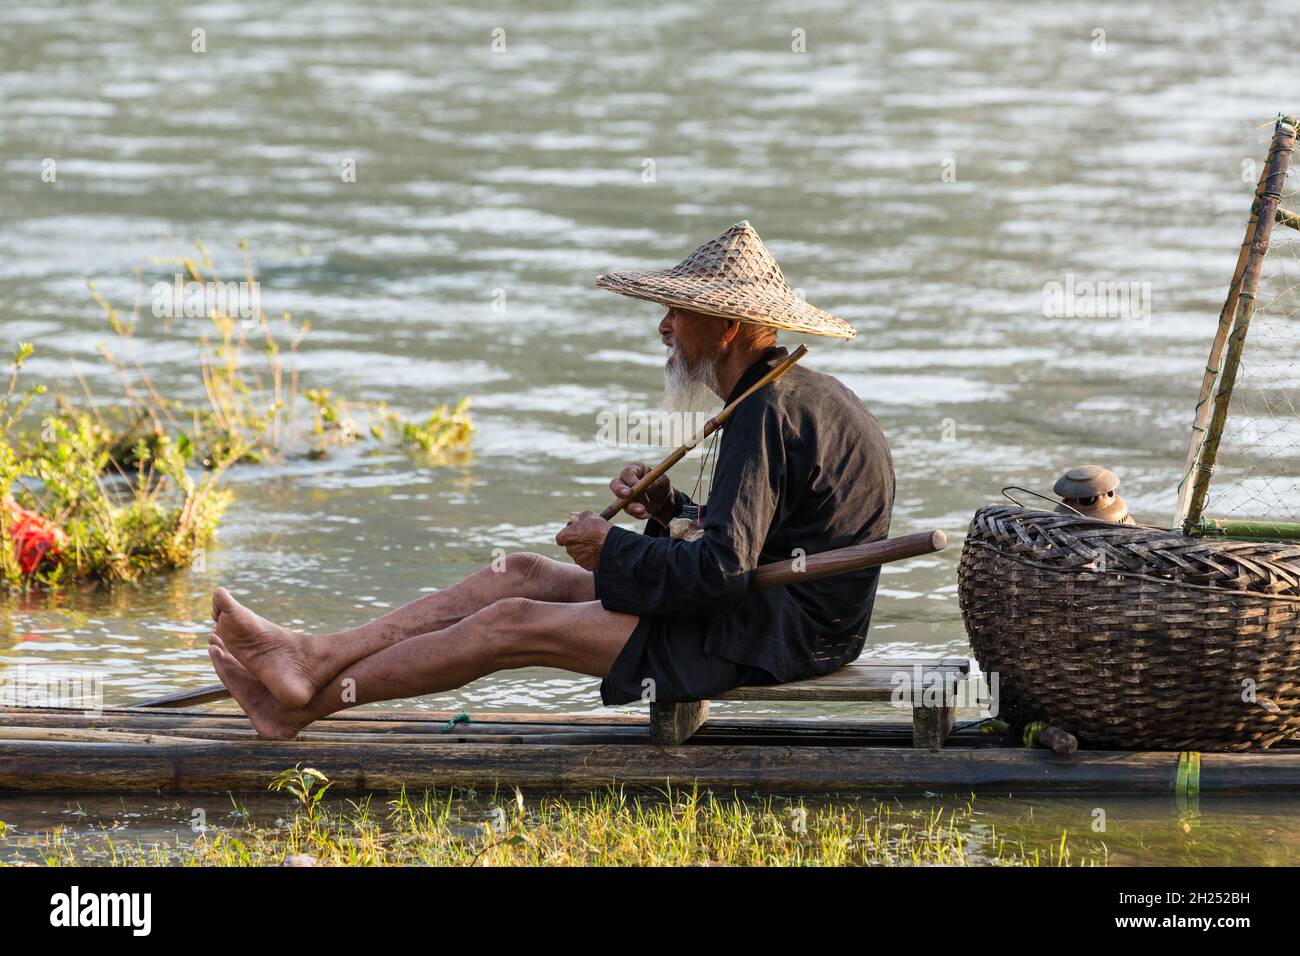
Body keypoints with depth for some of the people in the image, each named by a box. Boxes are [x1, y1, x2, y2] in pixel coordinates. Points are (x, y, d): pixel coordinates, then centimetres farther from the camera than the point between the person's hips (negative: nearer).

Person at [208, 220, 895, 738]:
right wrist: (667, 508, 4)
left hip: (771, 636, -10)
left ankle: (309, 701, -3)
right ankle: (314, 657, 1)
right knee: (522, 574, 6)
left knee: (512, 624, -10)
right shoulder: (804, 394, 15)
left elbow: (721, 571, -26)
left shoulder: (770, 413, -19)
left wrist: (612, 550, -12)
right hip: (770, 614, 10)